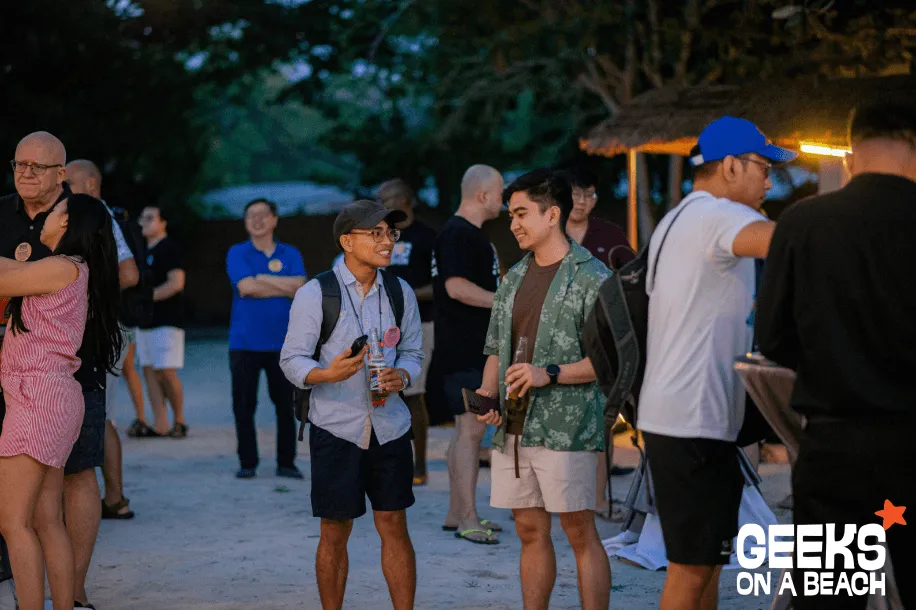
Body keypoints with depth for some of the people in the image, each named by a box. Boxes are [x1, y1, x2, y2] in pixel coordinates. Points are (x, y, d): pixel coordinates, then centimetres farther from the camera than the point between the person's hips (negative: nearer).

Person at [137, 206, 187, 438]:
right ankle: (160, 425, 4)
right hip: (145, 320, 9)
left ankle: (179, 421, 3)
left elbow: (176, 283, -18)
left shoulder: (169, 249, -8)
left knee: (166, 372, -10)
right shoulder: (143, 251, 18)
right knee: (149, 371, 3)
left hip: (167, 320, -9)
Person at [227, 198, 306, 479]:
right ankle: (247, 463, 10)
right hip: (245, 341, -1)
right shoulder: (237, 253, 3)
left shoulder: (290, 254, 8)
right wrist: (284, 287, -8)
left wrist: (261, 278, -10)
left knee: (286, 404, 3)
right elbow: (245, 287, -13)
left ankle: (286, 463, 11)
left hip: (282, 341, 1)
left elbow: (300, 288, -8)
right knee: (243, 404, 1)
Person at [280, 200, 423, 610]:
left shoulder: (400, 292, 5)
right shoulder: (315, 294, -7)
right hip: (336, 429, -3)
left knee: (394, 526, 5)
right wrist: (328, 374, -25)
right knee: (335, 531, 4)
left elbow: (413, 352, 12)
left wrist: (402, 375, -11)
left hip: (389, 426, 3)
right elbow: (292, 360, -6)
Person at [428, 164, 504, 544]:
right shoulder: (457, 233, -15)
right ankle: (468, 519, -11)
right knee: (471, 429, -11)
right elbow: (456, 286, -25)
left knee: (467, 428, 13)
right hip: (463, 350, -11)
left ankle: (457, 514, 18)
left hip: (477, 347, 11)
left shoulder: (472, 234, 18)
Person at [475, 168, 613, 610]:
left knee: (579, 532, -5)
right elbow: (496, 348, 22)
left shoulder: (591, 277, -5)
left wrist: (549, 374, -19)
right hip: (512, 428, 7)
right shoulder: (515, 276, 16)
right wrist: (487, 393, 3)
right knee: (530, 531, 11)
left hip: (565, 429, -7)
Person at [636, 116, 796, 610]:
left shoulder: (673, 222, 19)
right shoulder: (717, 216, -14)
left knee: (702, 561, 15)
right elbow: (784, 242, -34)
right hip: (696, 421, -11)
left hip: (670, 415, 11)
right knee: (693, 565, -7)